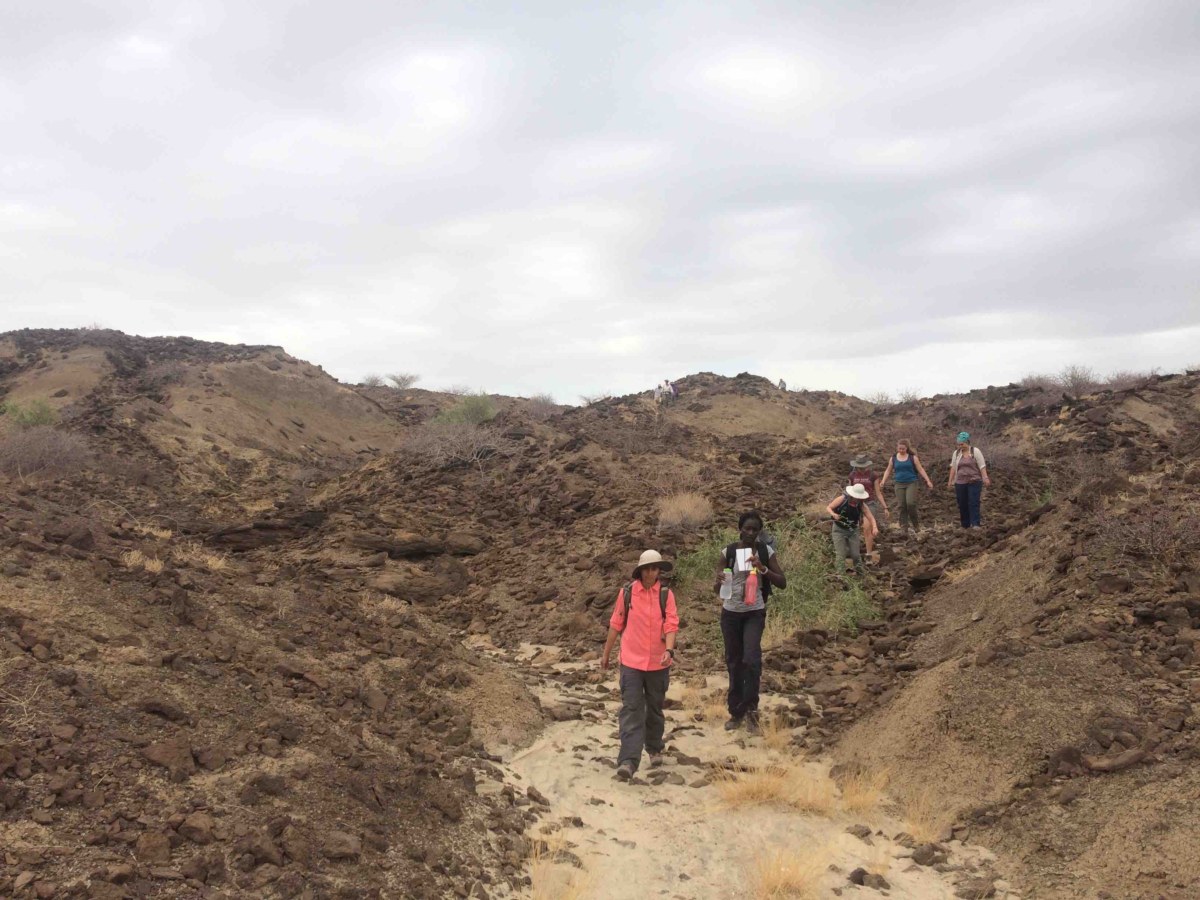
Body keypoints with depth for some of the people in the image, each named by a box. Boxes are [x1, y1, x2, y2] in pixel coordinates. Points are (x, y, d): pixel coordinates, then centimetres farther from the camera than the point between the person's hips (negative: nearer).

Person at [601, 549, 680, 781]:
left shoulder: (666, 594, -4)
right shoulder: (626, 592, -4)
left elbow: (671, 625, -10)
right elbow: (616, 625, 4)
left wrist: (669, 650, -27)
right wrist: (606, 654, 11)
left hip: (658, 663, 1)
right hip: (631, 662, -1)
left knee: (654, 709, 17)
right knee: (631, 710, -8)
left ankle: (655, 749, 37)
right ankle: (628, 761, -12)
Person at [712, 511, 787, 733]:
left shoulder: (766, 552, -4)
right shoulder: (728, 552, -4)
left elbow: (782, 583, -5)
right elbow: (717, 588, -2)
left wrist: (763, 569, -21)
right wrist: (719, 581, -26)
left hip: (755, 613, -1)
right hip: (730, 613, 1)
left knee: (751, 659, -19)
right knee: (733, 662, 10)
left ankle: (750, 706, -1)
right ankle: (736, 712, 24)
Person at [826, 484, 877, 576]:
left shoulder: (862, 505, -13)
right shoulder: (842, 499, -19)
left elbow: (871, 518, -12)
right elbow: (828, 508, -13)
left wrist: (874, 527, -32)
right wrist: (834, 514, -34)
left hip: (853, 531, 2)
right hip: (839, 530, -2)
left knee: (856, 554, 7)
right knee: (841, 555, -4)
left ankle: (859, 567, 38)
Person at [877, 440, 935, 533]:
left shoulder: (913, 457, -1)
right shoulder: (893, 458, 5)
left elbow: (920, 469, -1)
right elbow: (888, 471, 12)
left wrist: (928, 481, -7)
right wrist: (883, 482, 1)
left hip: (911, 483, -2)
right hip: (899, 484, 2)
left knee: (910, 503, -16)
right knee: (901, 506, 1)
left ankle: (915, 523, 5)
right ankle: (904, 526, 9)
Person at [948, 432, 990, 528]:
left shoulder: (975, 451, -4)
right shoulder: (956, 453, 8)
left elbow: (982, 466, -7)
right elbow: (953, 467, 10)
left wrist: (985, 478, -14)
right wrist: (950, 480, 8)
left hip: (974, 482, -4)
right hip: (960, 483, 4)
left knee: (974, 503, -10)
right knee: (962, 504, 5)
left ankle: (976, 524, -12)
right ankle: (965, 525, 13)